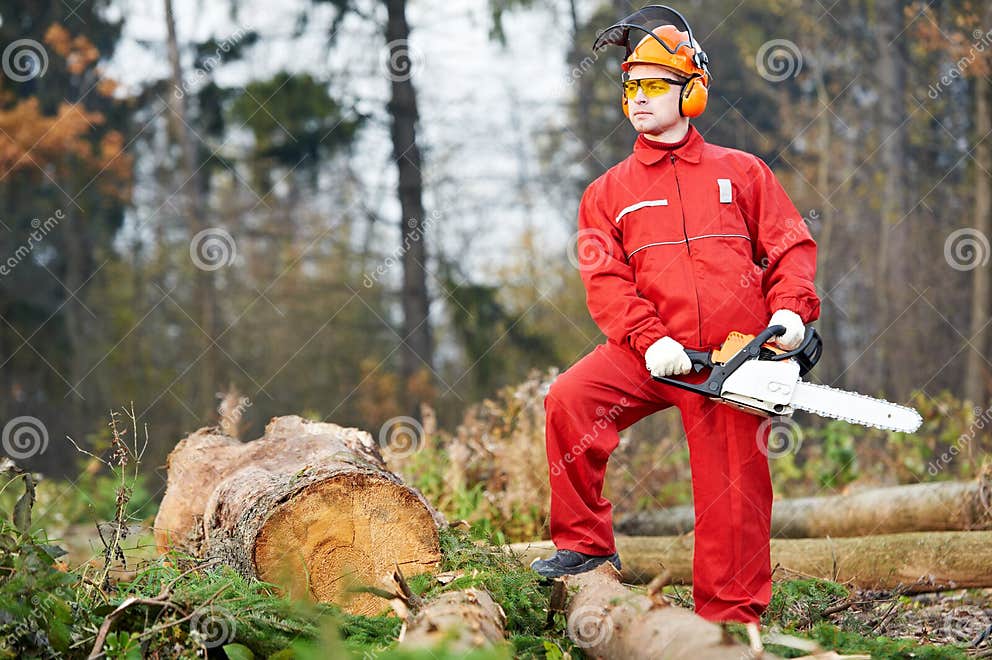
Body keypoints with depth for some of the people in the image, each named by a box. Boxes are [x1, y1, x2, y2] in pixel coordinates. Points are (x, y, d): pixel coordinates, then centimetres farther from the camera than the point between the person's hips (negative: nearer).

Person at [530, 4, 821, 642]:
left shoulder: (742, 172, 12)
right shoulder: (609, 192, 11)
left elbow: (793, 246, 8)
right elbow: (605, 280, 0)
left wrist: (791, 307, -12)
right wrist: (649, 340, -15)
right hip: (651, 352, 1)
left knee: (735, 493, 0)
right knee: (570, 400, -22)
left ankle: (732, 620, 11)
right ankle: (586, 543, -6)